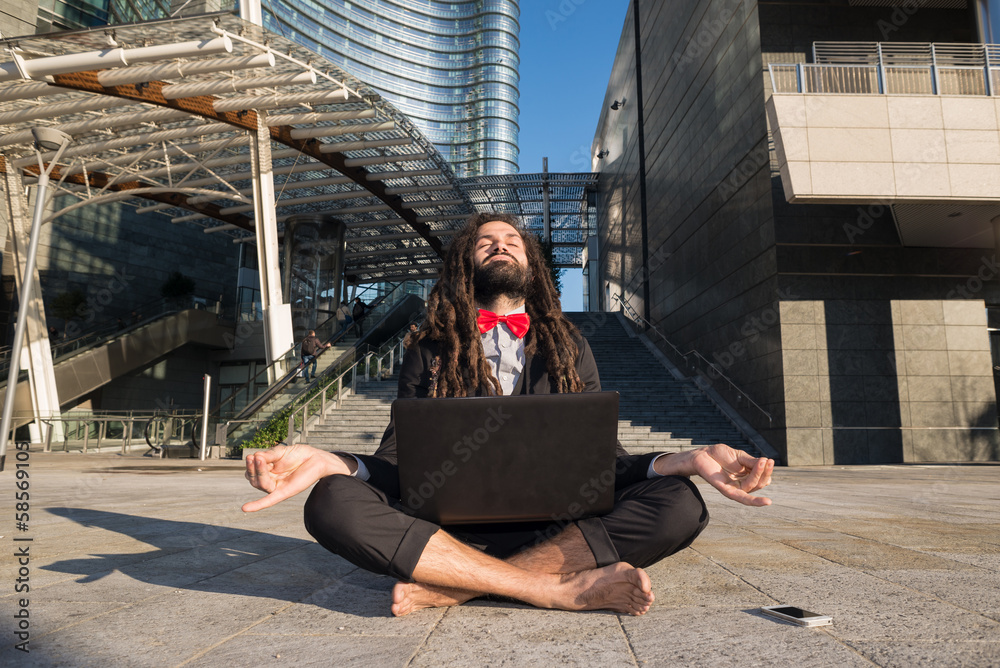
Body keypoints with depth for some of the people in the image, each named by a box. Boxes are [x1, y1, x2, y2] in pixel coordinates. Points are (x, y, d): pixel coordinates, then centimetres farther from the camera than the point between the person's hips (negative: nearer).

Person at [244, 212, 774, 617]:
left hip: (554, 526, 1)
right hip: (448, 525, 0)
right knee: (332, 504, -28)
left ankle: (451, 587, -28)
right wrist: (327, 461, -19)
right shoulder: (430, 351, 12)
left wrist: (688, 460, -13)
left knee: (678, 505, -25)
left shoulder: (569, 348, 14)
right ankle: (561, 587, -29)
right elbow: (398, 461, 4)